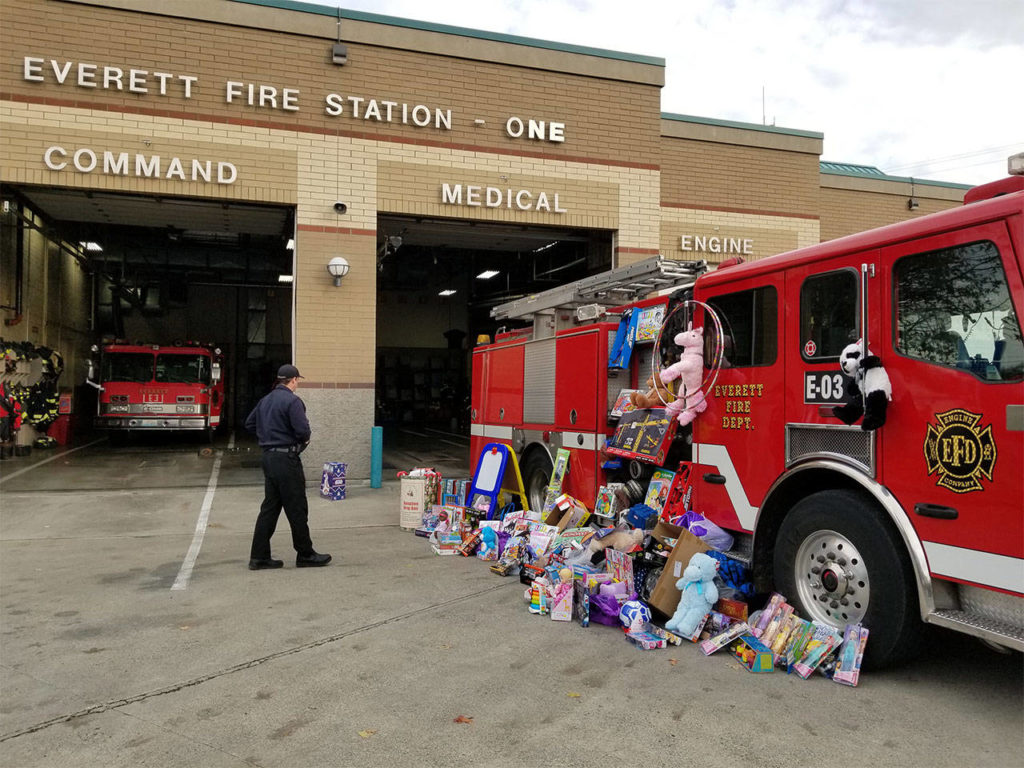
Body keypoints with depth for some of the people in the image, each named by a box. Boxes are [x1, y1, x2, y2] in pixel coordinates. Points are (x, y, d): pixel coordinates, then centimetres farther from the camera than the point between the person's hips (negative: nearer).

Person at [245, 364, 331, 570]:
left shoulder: (265, 400, 13)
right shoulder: (292, 401, -15)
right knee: (297, 509, 1)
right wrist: (305, 437, -1)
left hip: (268, 457, 9)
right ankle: (305, 555, 10)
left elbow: (249, 424, 22)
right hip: (286, 458, -9)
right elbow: (303, 430, -22)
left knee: (269, 507, 12)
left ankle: (259, 557, 13)